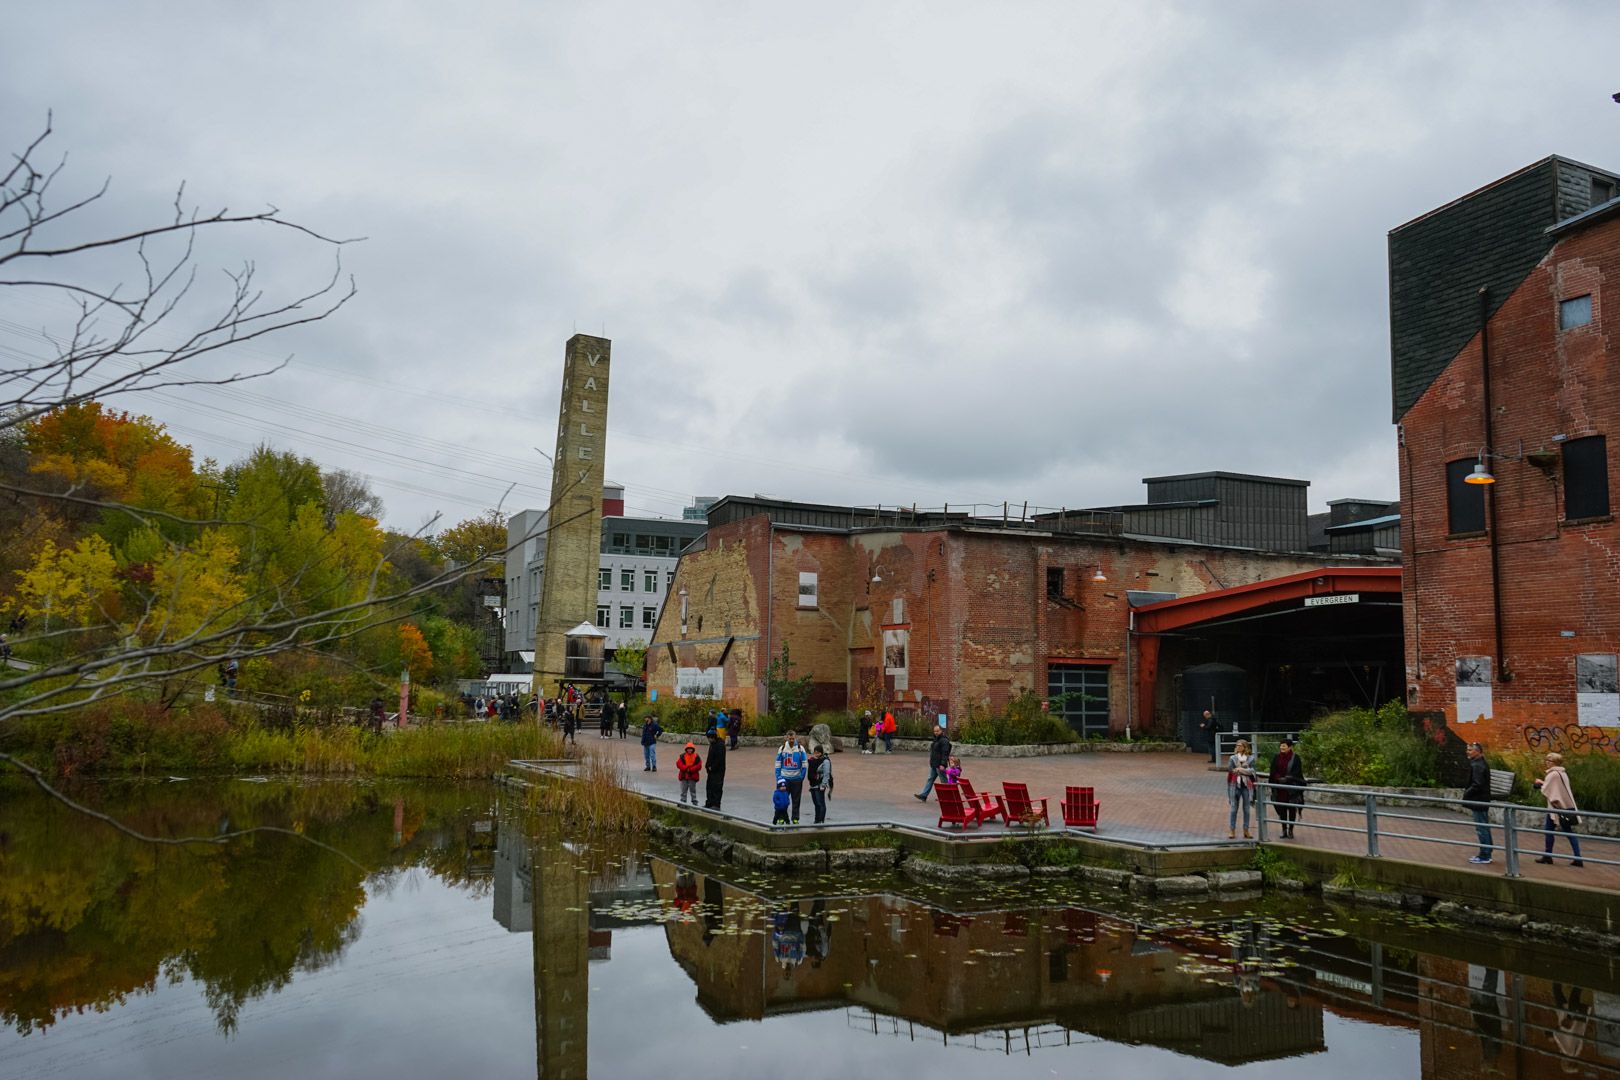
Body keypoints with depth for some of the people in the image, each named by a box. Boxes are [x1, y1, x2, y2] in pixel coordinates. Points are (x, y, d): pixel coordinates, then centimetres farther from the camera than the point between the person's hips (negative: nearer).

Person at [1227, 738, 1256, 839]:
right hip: (1235, 785, 0)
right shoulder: (1233, 758, 5)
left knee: (1246, 809, 5)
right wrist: (1245, 770, -9)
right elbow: (1230, 769, -9)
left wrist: (1239, 769, -12)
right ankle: (1232, 831, 3)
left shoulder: (1250, 758, 4)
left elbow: (1252, 770, -9)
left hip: (1246, 785, 0)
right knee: (1234, 808, 0)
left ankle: (1246, 831, 11)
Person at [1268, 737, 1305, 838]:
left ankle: (1290, 830, 10)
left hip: (1292, 788, -3)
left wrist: (1287, 778, -20)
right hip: (1280, 787, 3)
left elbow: (1297, 772, -8)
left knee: (1292, 809, 2)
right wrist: (1279, 778, -15)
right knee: (1282, 809, 5)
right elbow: (1273, 772, 3)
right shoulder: (1276, 757, 5)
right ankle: (1284, 830, 13)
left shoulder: (1295, 758, -4)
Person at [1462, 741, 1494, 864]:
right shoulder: (1481, 764, 13)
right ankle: (1486, 854, 23)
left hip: (1479, 802, -10)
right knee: (1484, 828, 15)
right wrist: (1467, 790, 10)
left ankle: (1484, 856, 1)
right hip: (1483, 801, 10)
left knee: (1481, 828, -4)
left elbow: (1477, 785, -24)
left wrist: (1467, 793, -12)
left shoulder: (1477, 766, -19)